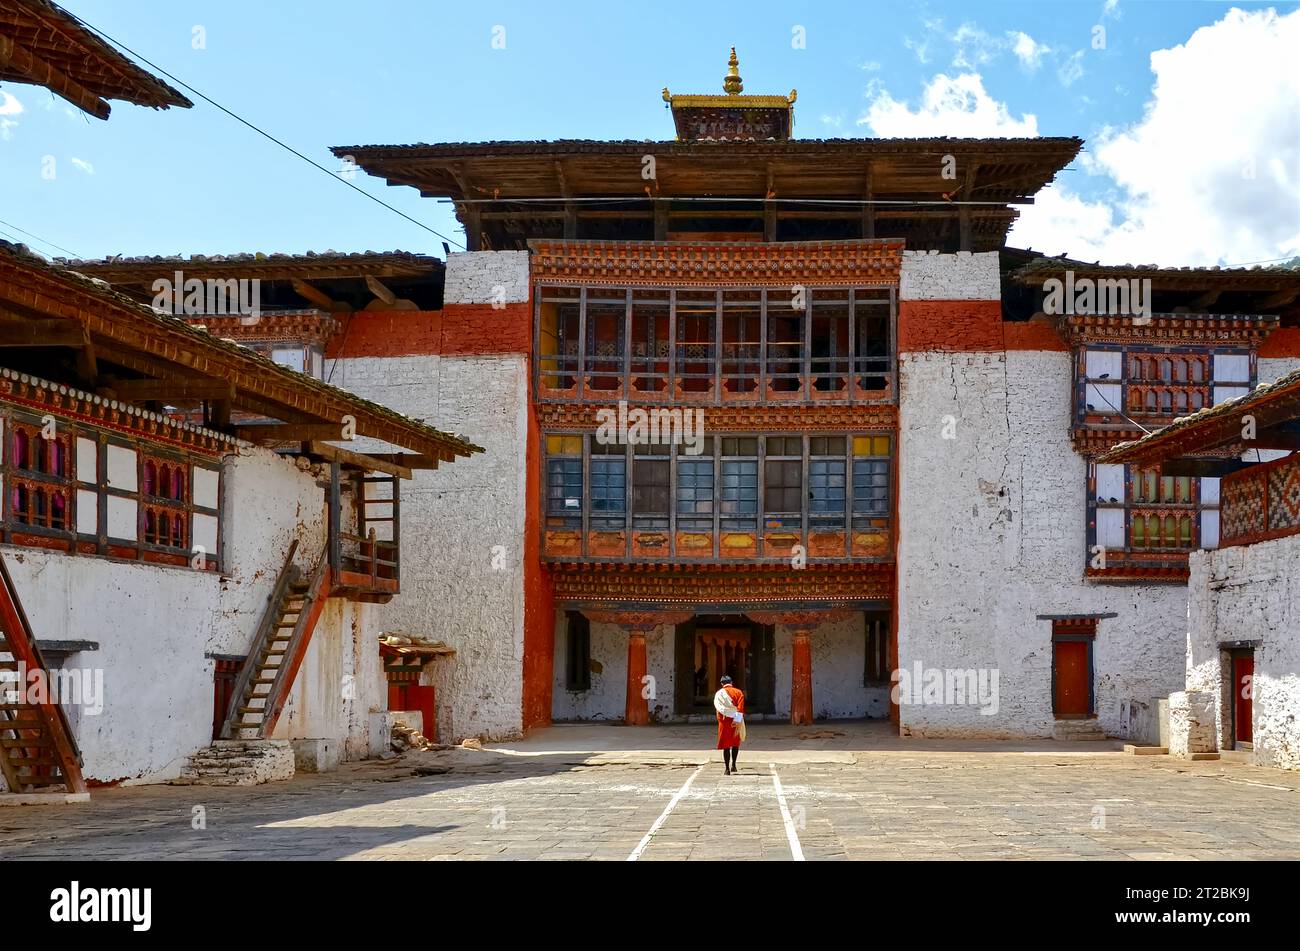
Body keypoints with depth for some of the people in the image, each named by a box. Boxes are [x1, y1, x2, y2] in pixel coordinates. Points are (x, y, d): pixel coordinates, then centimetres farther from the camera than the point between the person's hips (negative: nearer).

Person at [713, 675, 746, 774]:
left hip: (724, 721, -1)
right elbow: (740, 708, -9)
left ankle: (727, 768, 0)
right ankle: (733, 764, 11)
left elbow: (718, 708, -7)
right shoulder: (738, 692, 3)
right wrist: (738, 721, -14)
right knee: (736, 743, 20)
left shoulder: (719, 693, 3)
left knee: (726, 745, 3)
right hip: (736, 721, 1)